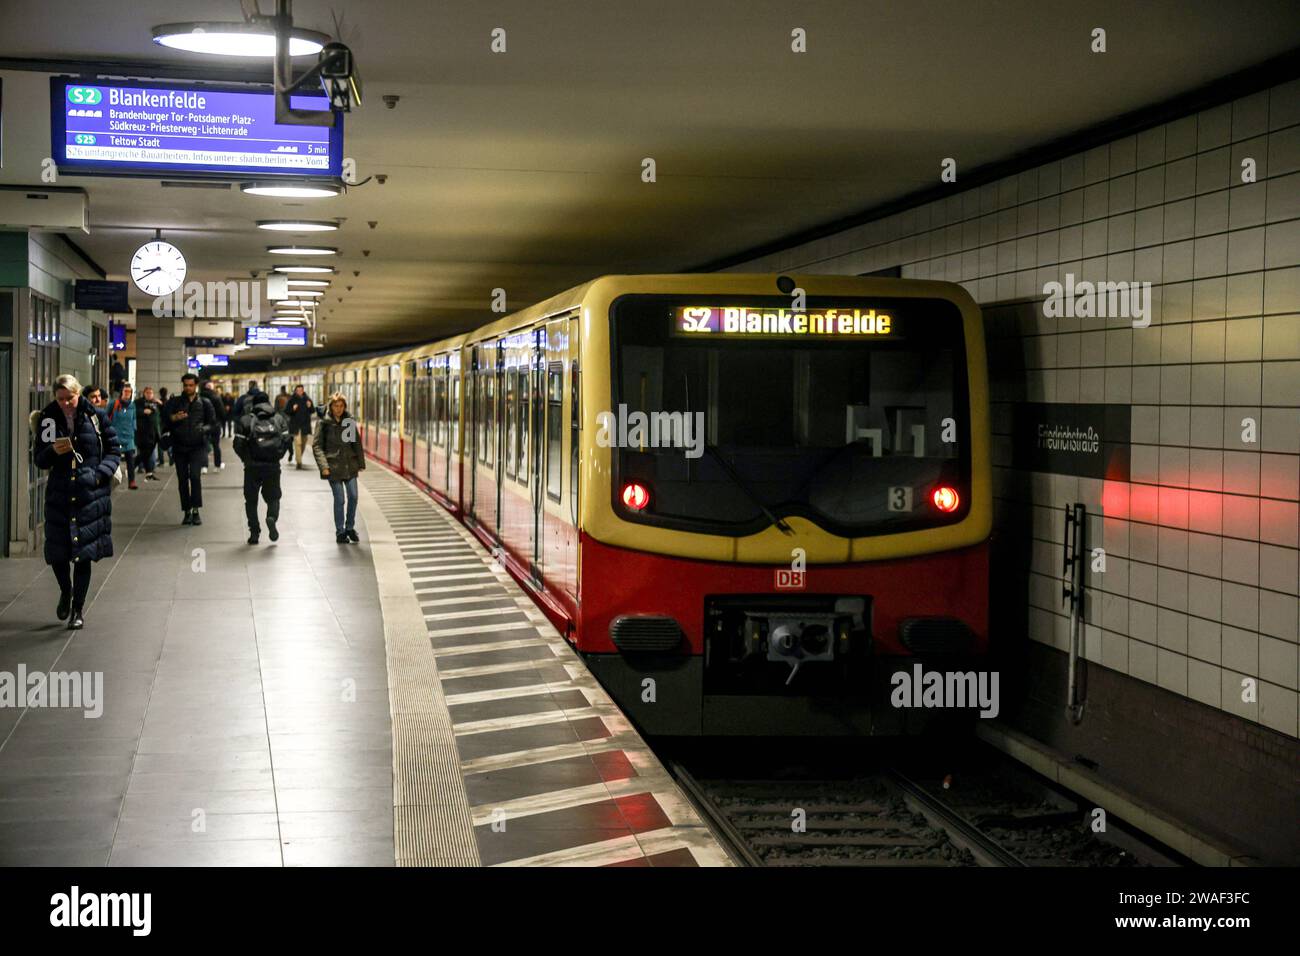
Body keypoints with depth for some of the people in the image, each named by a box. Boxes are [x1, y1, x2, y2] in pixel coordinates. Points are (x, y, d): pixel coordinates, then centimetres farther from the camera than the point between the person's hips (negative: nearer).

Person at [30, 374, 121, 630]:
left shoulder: (95, 416, -1)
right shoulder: (47, 419, 1)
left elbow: (114, 449, 6)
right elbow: (39, 460, 4)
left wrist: (102, 472, -9)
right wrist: (53, 451, -17)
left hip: (91, 492, -1)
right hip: (59, 493, 1)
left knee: (84, 552, 0)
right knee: (56, 551, 3)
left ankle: (78, 609, 12)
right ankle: (66, 591, 34)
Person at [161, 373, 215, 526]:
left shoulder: (204, 403, 7)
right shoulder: (174, 402, 8)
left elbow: (212, 423, 10)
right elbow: (164, 419, -1)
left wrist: (203, 428, -12)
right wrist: (174, 418, -21)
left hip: (197, 446, -2)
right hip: (179, 446, 2)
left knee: (195, 476, -18)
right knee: (183, 479, 4)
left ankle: (196, 511, -15)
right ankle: (187, 512, 12)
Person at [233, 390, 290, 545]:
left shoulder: (245, 420, 0)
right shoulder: (279, 419, 5)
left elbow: (238, 444, -4)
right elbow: (286, 440, -2)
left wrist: (246, 460, 11)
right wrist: (278, 456, 11)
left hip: (252, 466, -1)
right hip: (273, 466, 1)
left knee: (251, 499, 11)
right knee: (273, 497, 12)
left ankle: (254, 532, 5)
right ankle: (272, 517, -19)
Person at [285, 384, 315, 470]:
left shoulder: (307, 399, 4)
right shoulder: (292, 399, -5)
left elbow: (312, 411, 11)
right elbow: (286, 411, -2)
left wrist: (310, 406, -9)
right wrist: (293, 409, -20)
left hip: (305, 424, 4)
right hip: (295, 425, -4)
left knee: (303, 442, 16)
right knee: (297, 442, -15)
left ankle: (298, 458, 37)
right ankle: (299, 462, -18)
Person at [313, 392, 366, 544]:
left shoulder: (350, 421, 6)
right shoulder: (324, 423, -4)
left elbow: (357, 443, 11)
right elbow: (316, 445, -5)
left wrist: (361, 463, 8)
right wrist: (323, 466, -15)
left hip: (350, 465, 4)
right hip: (334, 466, -3)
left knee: (353, 496, 2)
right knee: (339, 499, -2)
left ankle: (350, 527, 21)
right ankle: (340, 532, 10)